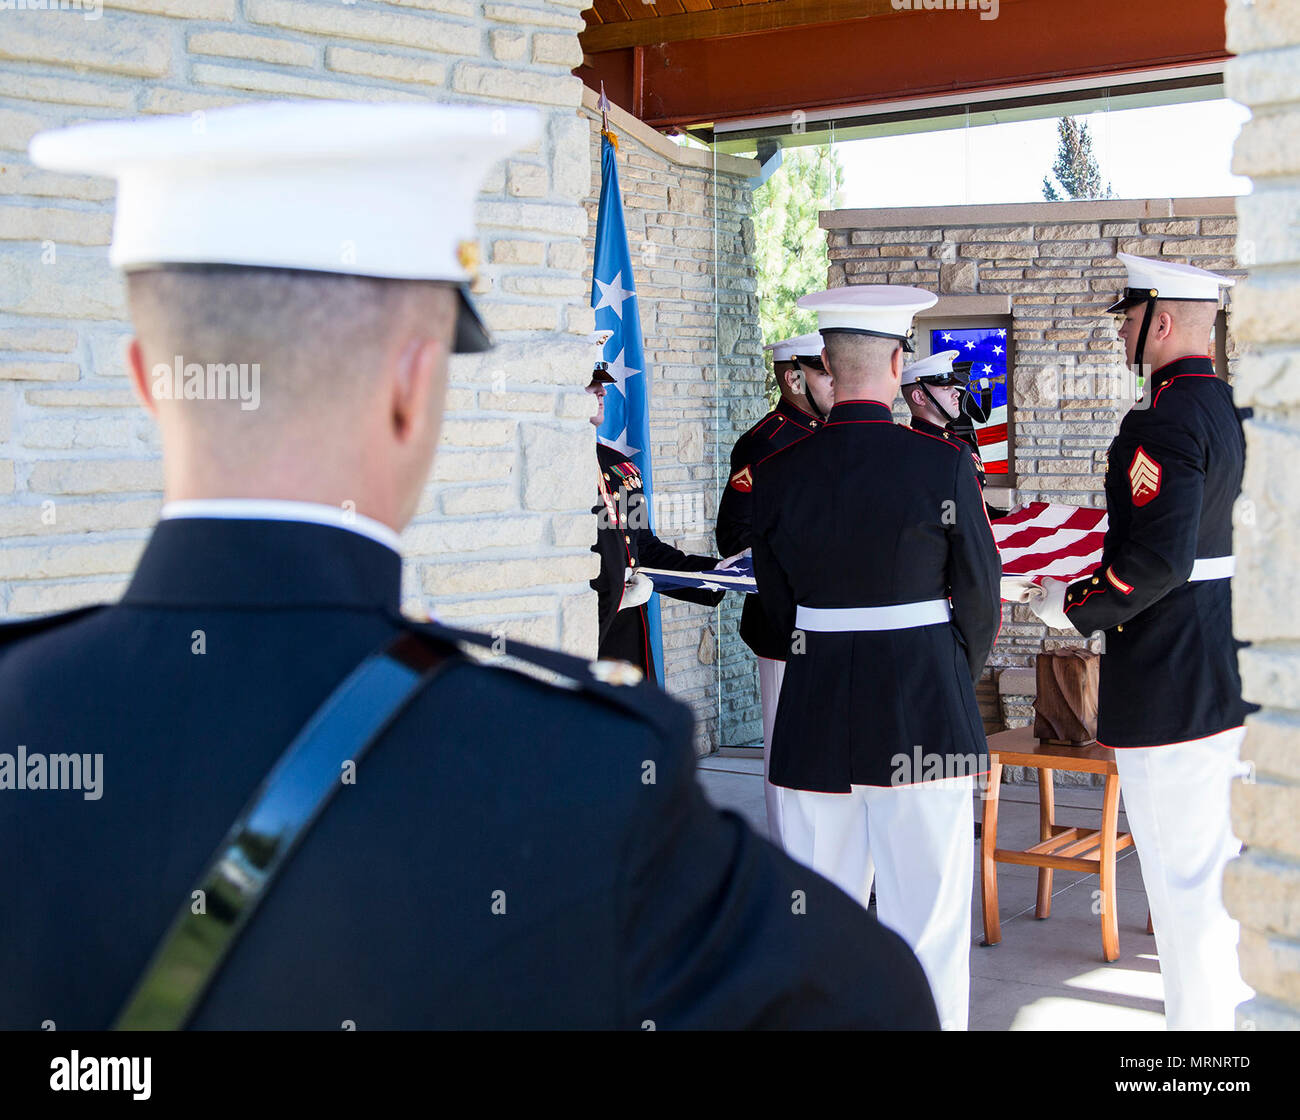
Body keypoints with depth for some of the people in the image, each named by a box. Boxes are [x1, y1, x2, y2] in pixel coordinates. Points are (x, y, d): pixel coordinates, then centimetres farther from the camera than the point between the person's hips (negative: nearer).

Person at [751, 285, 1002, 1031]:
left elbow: (778, 601, 8)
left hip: (815, 710, 3)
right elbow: (979, 594, -1)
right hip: (925, 711, -3)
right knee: (926, 911, 5)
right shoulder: (943, 464, -9)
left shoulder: (778, 472, -1)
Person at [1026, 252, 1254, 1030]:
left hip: (1172, 685, -10)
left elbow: (1156, 558, -27)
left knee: (1185, 876, 0)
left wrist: (1073, 607, -12)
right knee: (1233, 856, 20)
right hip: (1238, 672, 10)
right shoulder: (1238, 408, 10)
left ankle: (1200, 1017, 8)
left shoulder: (1161, 424, -19)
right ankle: (1243, 1000, 32)